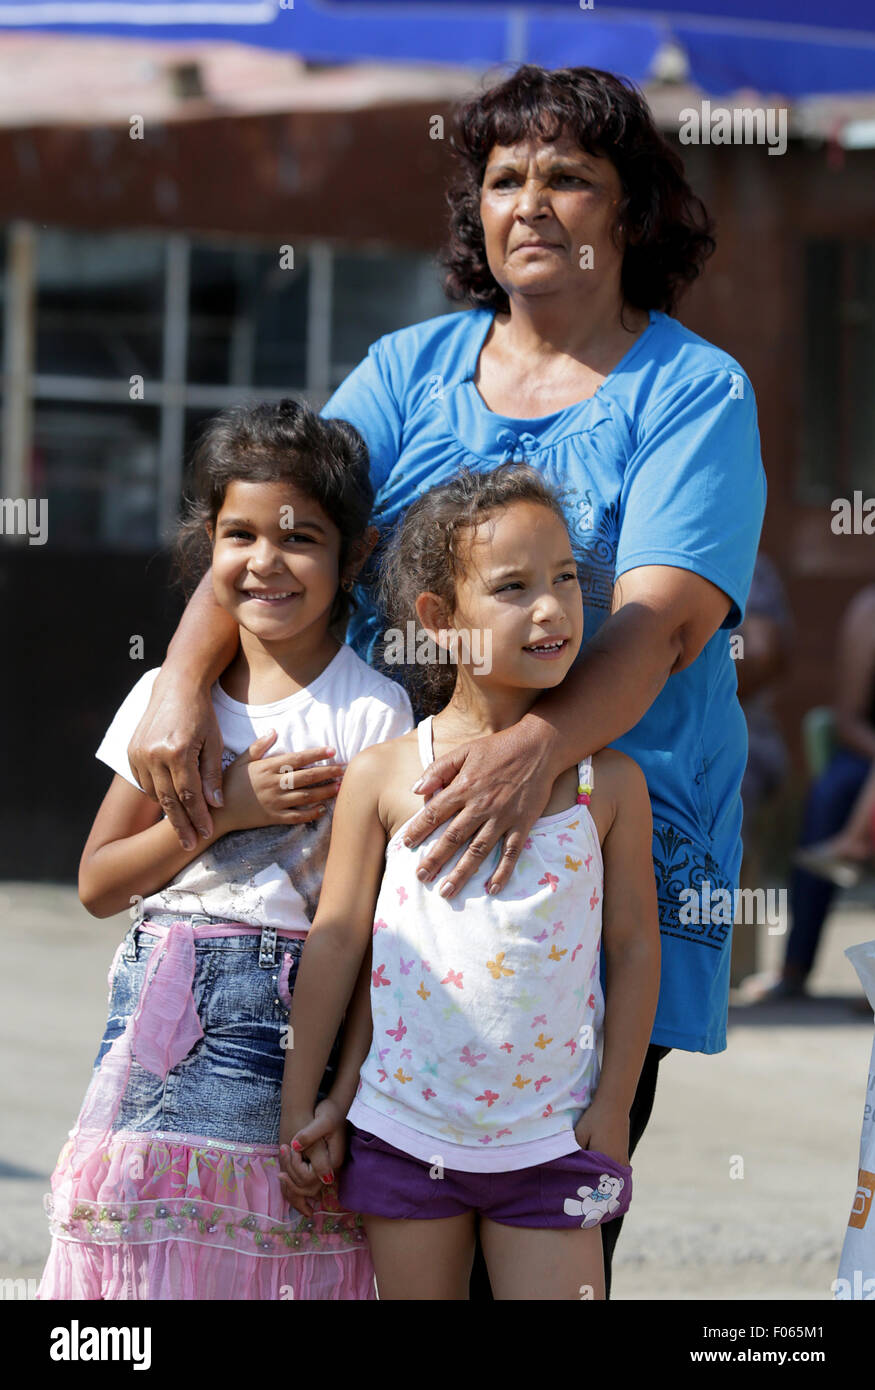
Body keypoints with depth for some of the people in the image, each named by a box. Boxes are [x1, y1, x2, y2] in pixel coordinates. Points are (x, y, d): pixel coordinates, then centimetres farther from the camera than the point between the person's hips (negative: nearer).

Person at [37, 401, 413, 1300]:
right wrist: (223, 809, -7)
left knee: (273, 1264, -9)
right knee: (145, 1249, -2)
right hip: (161, 1017, 3)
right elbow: (97, 885, 7)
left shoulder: (371, 713, -3)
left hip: (296, 1022, -3)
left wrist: (349, 1086, -8)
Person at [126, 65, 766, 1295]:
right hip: (399, 818, 3)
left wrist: (537, 747, -33)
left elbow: (662, 623, -15)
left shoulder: (697, 393, 0)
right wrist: (184, 681, -18)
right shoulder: (411, 367, 12)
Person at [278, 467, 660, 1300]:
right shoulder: (384, 776, -3)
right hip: (406, 1131, 0)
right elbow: (335, 944, 2)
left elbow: (635, 948, 3)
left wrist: (611, 1114, 1)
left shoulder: (609, 783, -2)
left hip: (552, 1140, 0)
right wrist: (300, 1107, 4)